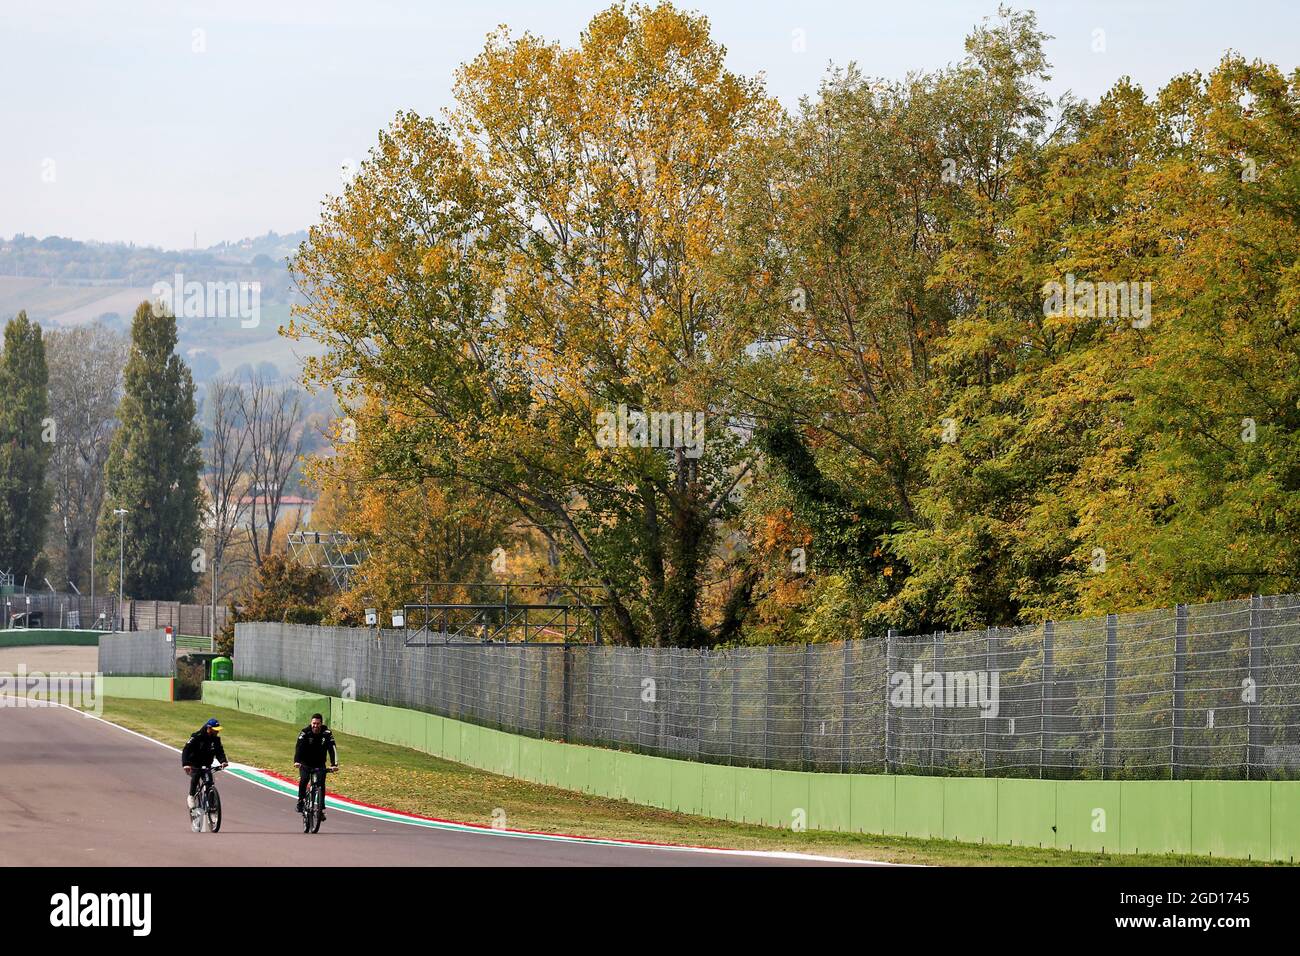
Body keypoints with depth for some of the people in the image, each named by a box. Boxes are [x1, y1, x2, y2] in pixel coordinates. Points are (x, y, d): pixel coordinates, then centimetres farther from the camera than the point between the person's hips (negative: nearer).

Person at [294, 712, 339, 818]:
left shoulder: (327, 733, -12)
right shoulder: (305, 732, -16)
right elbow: (299, 747, -28)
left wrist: (334, 764, -35)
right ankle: (301, 801, -1)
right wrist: (296, 761, -45)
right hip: (305, 763, -1)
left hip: (320, 764, 1)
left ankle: (321, 809, -4)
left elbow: (332, 748, -20)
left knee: (321, 784, -10)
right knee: (303, 780, -21)